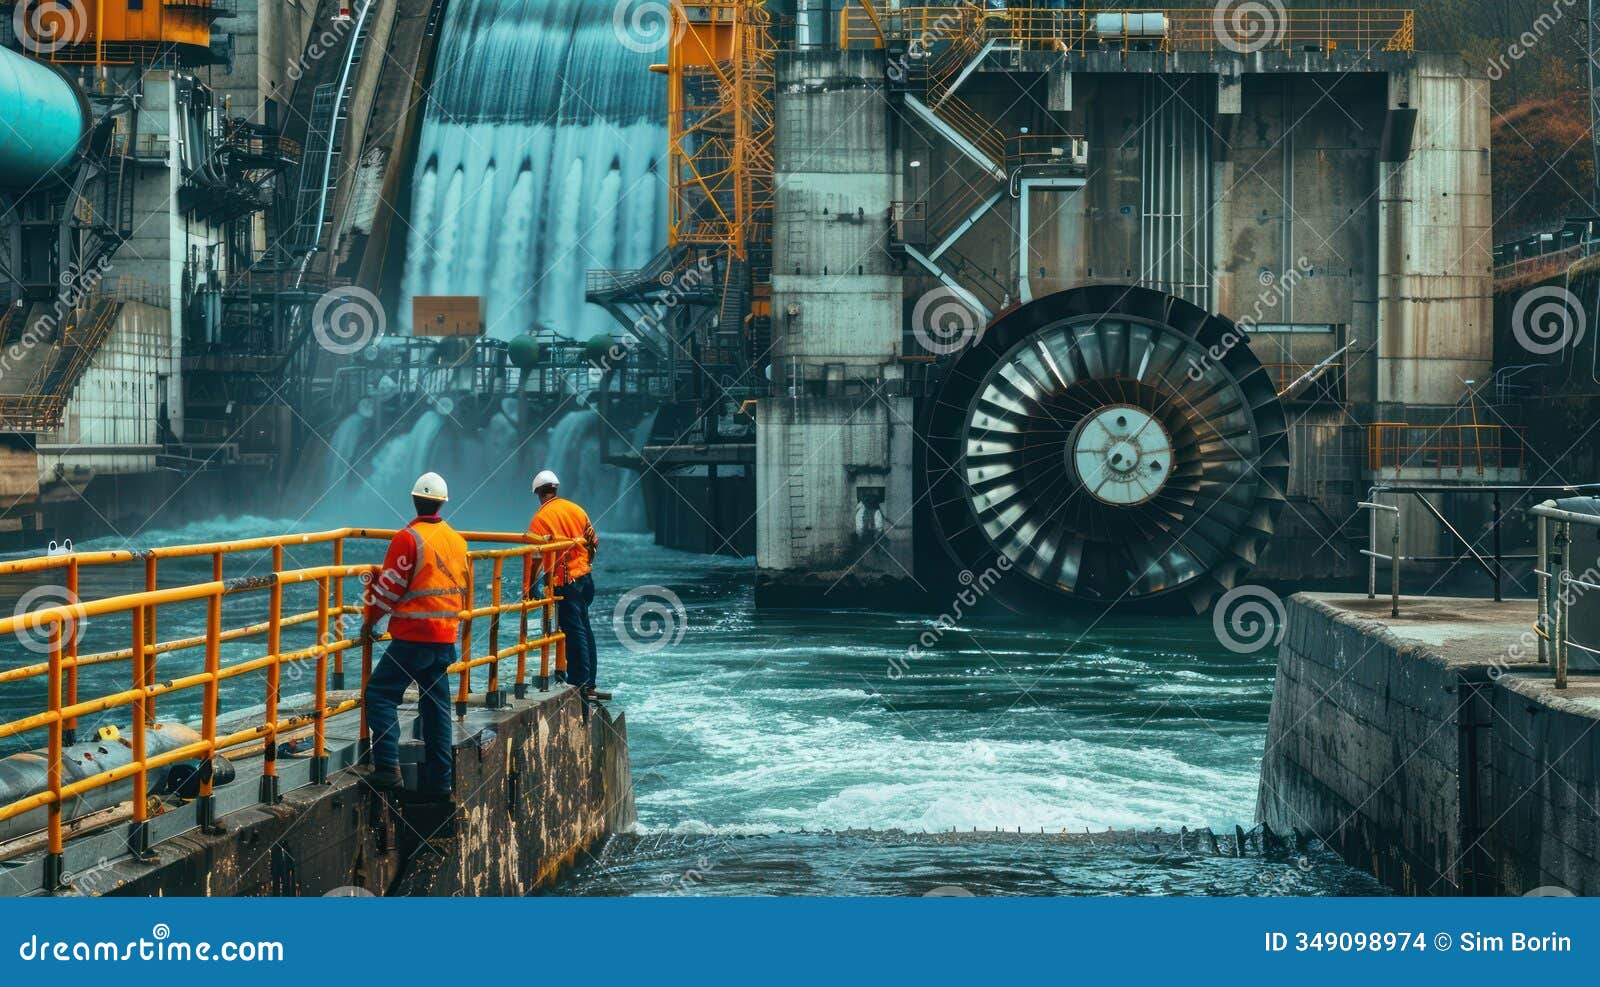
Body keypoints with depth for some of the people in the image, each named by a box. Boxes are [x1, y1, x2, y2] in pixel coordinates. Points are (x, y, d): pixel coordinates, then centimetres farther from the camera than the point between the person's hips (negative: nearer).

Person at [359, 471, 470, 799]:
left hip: (413, 637, -7)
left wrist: (369, 622, 3)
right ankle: (440, 780, 12)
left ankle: (388, 767, -14)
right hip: (446, 637, 7)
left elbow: (389, 587, -9)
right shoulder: (457, 541, 9)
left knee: (380, 693, -2)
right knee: (437, 704, 11)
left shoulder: (409, 538, -12)